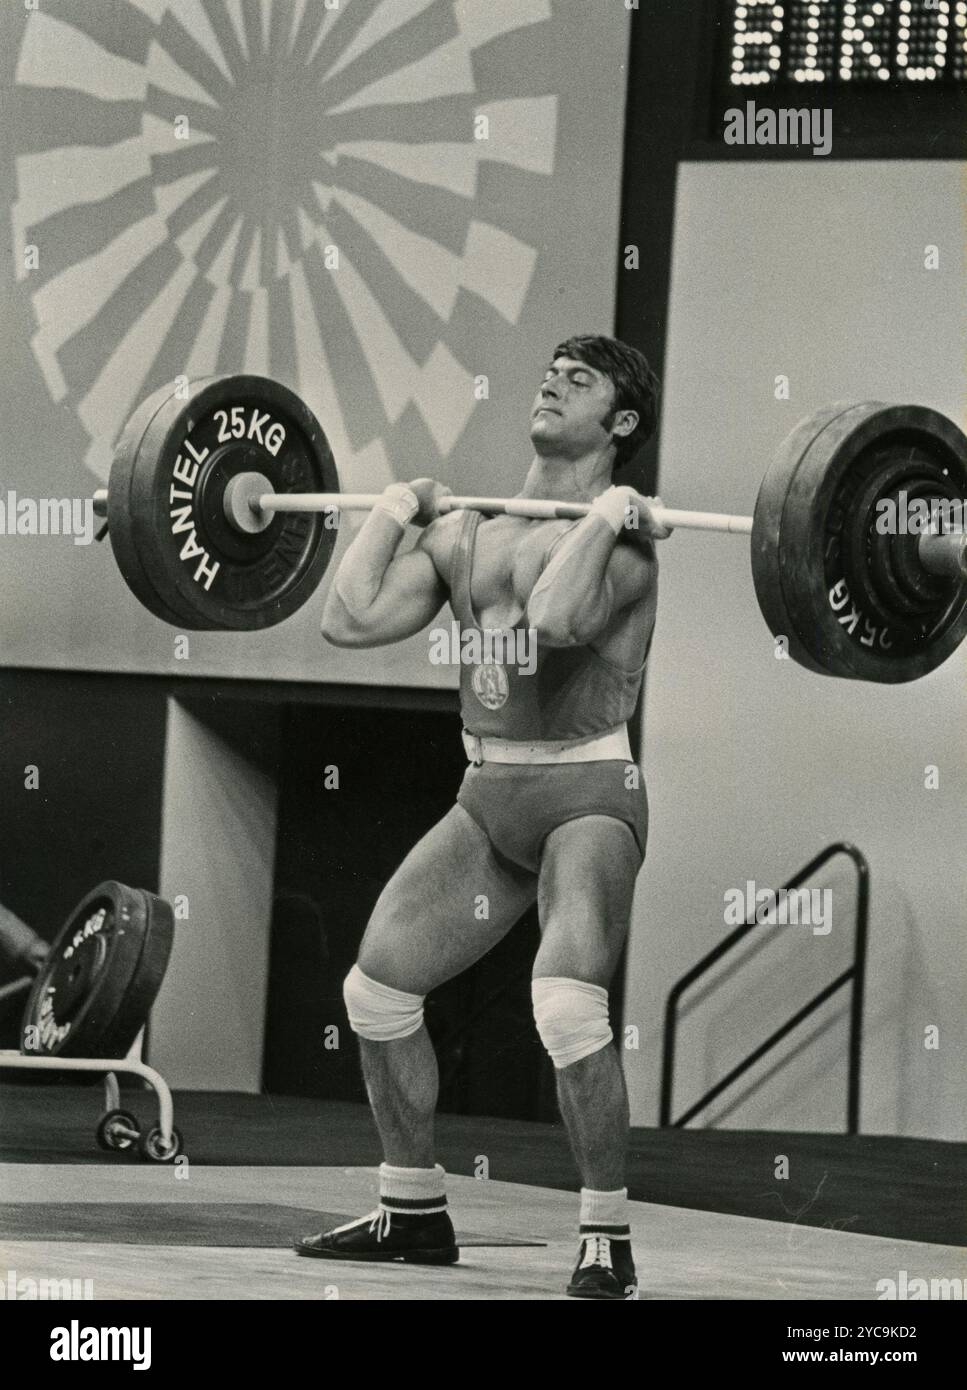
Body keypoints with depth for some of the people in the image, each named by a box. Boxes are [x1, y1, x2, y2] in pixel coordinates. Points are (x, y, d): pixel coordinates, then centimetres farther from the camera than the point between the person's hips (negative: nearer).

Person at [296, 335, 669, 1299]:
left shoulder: (623, 536, -10)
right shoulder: (469, 532, 11)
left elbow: (559, 617, -32)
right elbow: (351, 619, 3)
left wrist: (601, 519, -22)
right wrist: (391, 516, 10)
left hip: (587, 794, -7)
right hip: (487, 796, 8)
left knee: (567, 1004, -26)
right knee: (376, 986, 8)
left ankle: (606, 1239, -16)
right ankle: (413, 1210, 23)